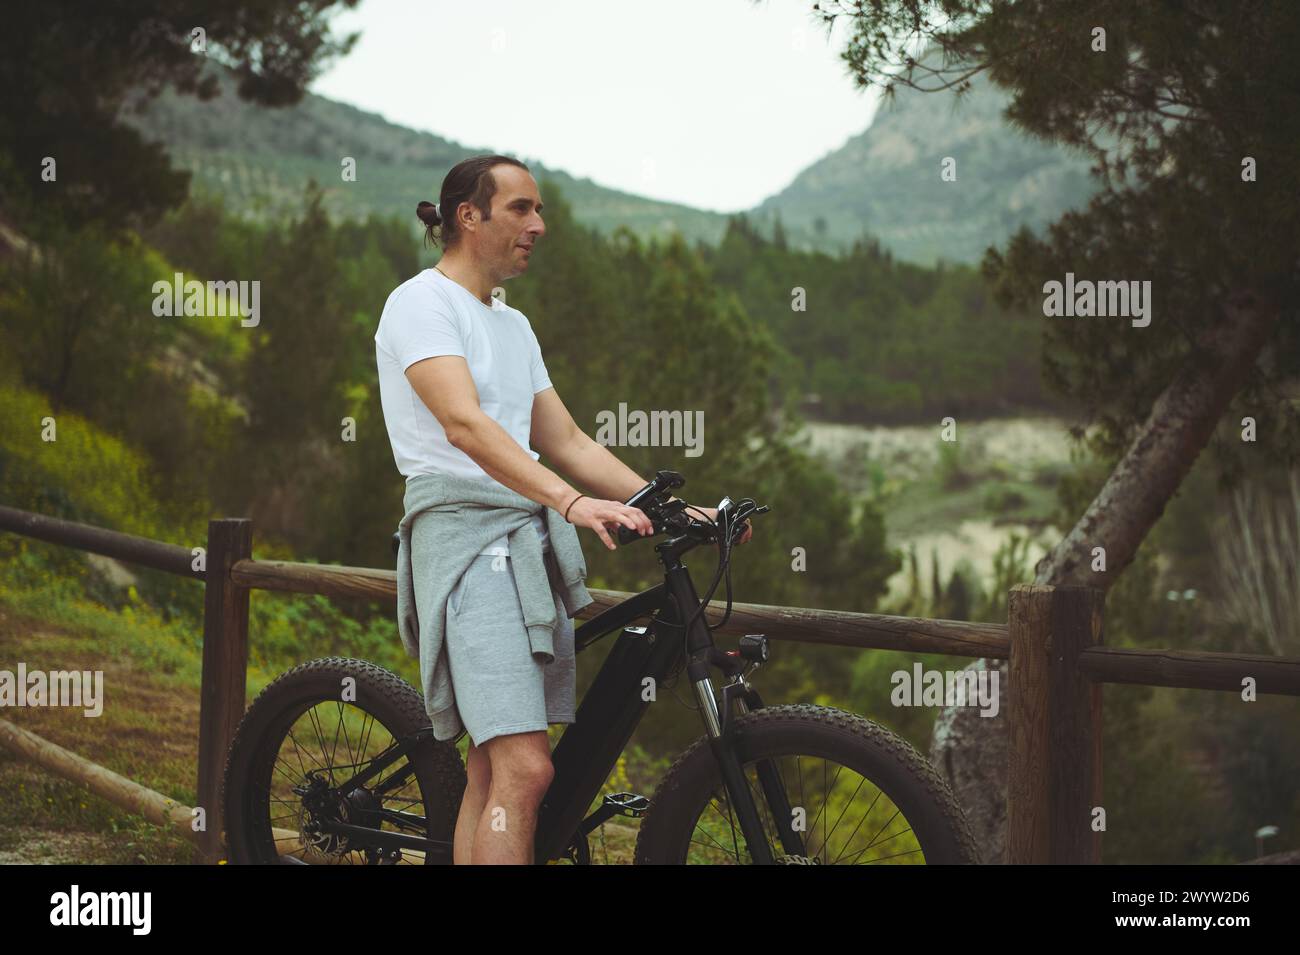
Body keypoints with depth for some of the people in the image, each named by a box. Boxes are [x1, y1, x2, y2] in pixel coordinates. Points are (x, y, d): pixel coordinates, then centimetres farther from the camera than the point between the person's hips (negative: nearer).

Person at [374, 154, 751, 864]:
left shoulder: (513, 326, 23)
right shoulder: (422, 304, -5)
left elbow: (567, 442, 20)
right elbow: (464, 425, -20)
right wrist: (573, 503, -33)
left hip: (528, 550, 9)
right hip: (468, 543, -9)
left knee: (492, 771, 7)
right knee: (525, 770, -18)